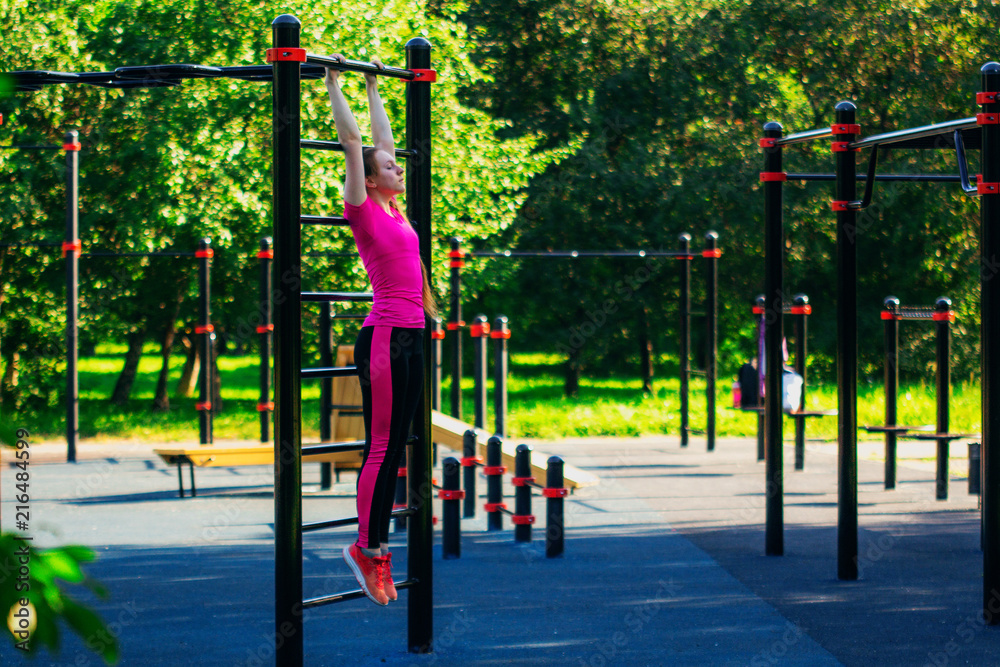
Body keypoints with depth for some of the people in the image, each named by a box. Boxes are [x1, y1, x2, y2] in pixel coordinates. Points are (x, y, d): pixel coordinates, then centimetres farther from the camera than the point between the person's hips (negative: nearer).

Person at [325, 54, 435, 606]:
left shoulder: (393, 211, 14)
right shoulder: (363, 210, -5)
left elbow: (381, 139, 23)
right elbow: (351, 141, -6)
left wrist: (374, 88, 30)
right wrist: (335, 84, -1)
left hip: (410, 336, 8)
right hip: (384, 335, -8)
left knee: (395, 447, 9)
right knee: (381, 446, -3)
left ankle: (378, 547, 14)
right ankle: (365, 549, 5)